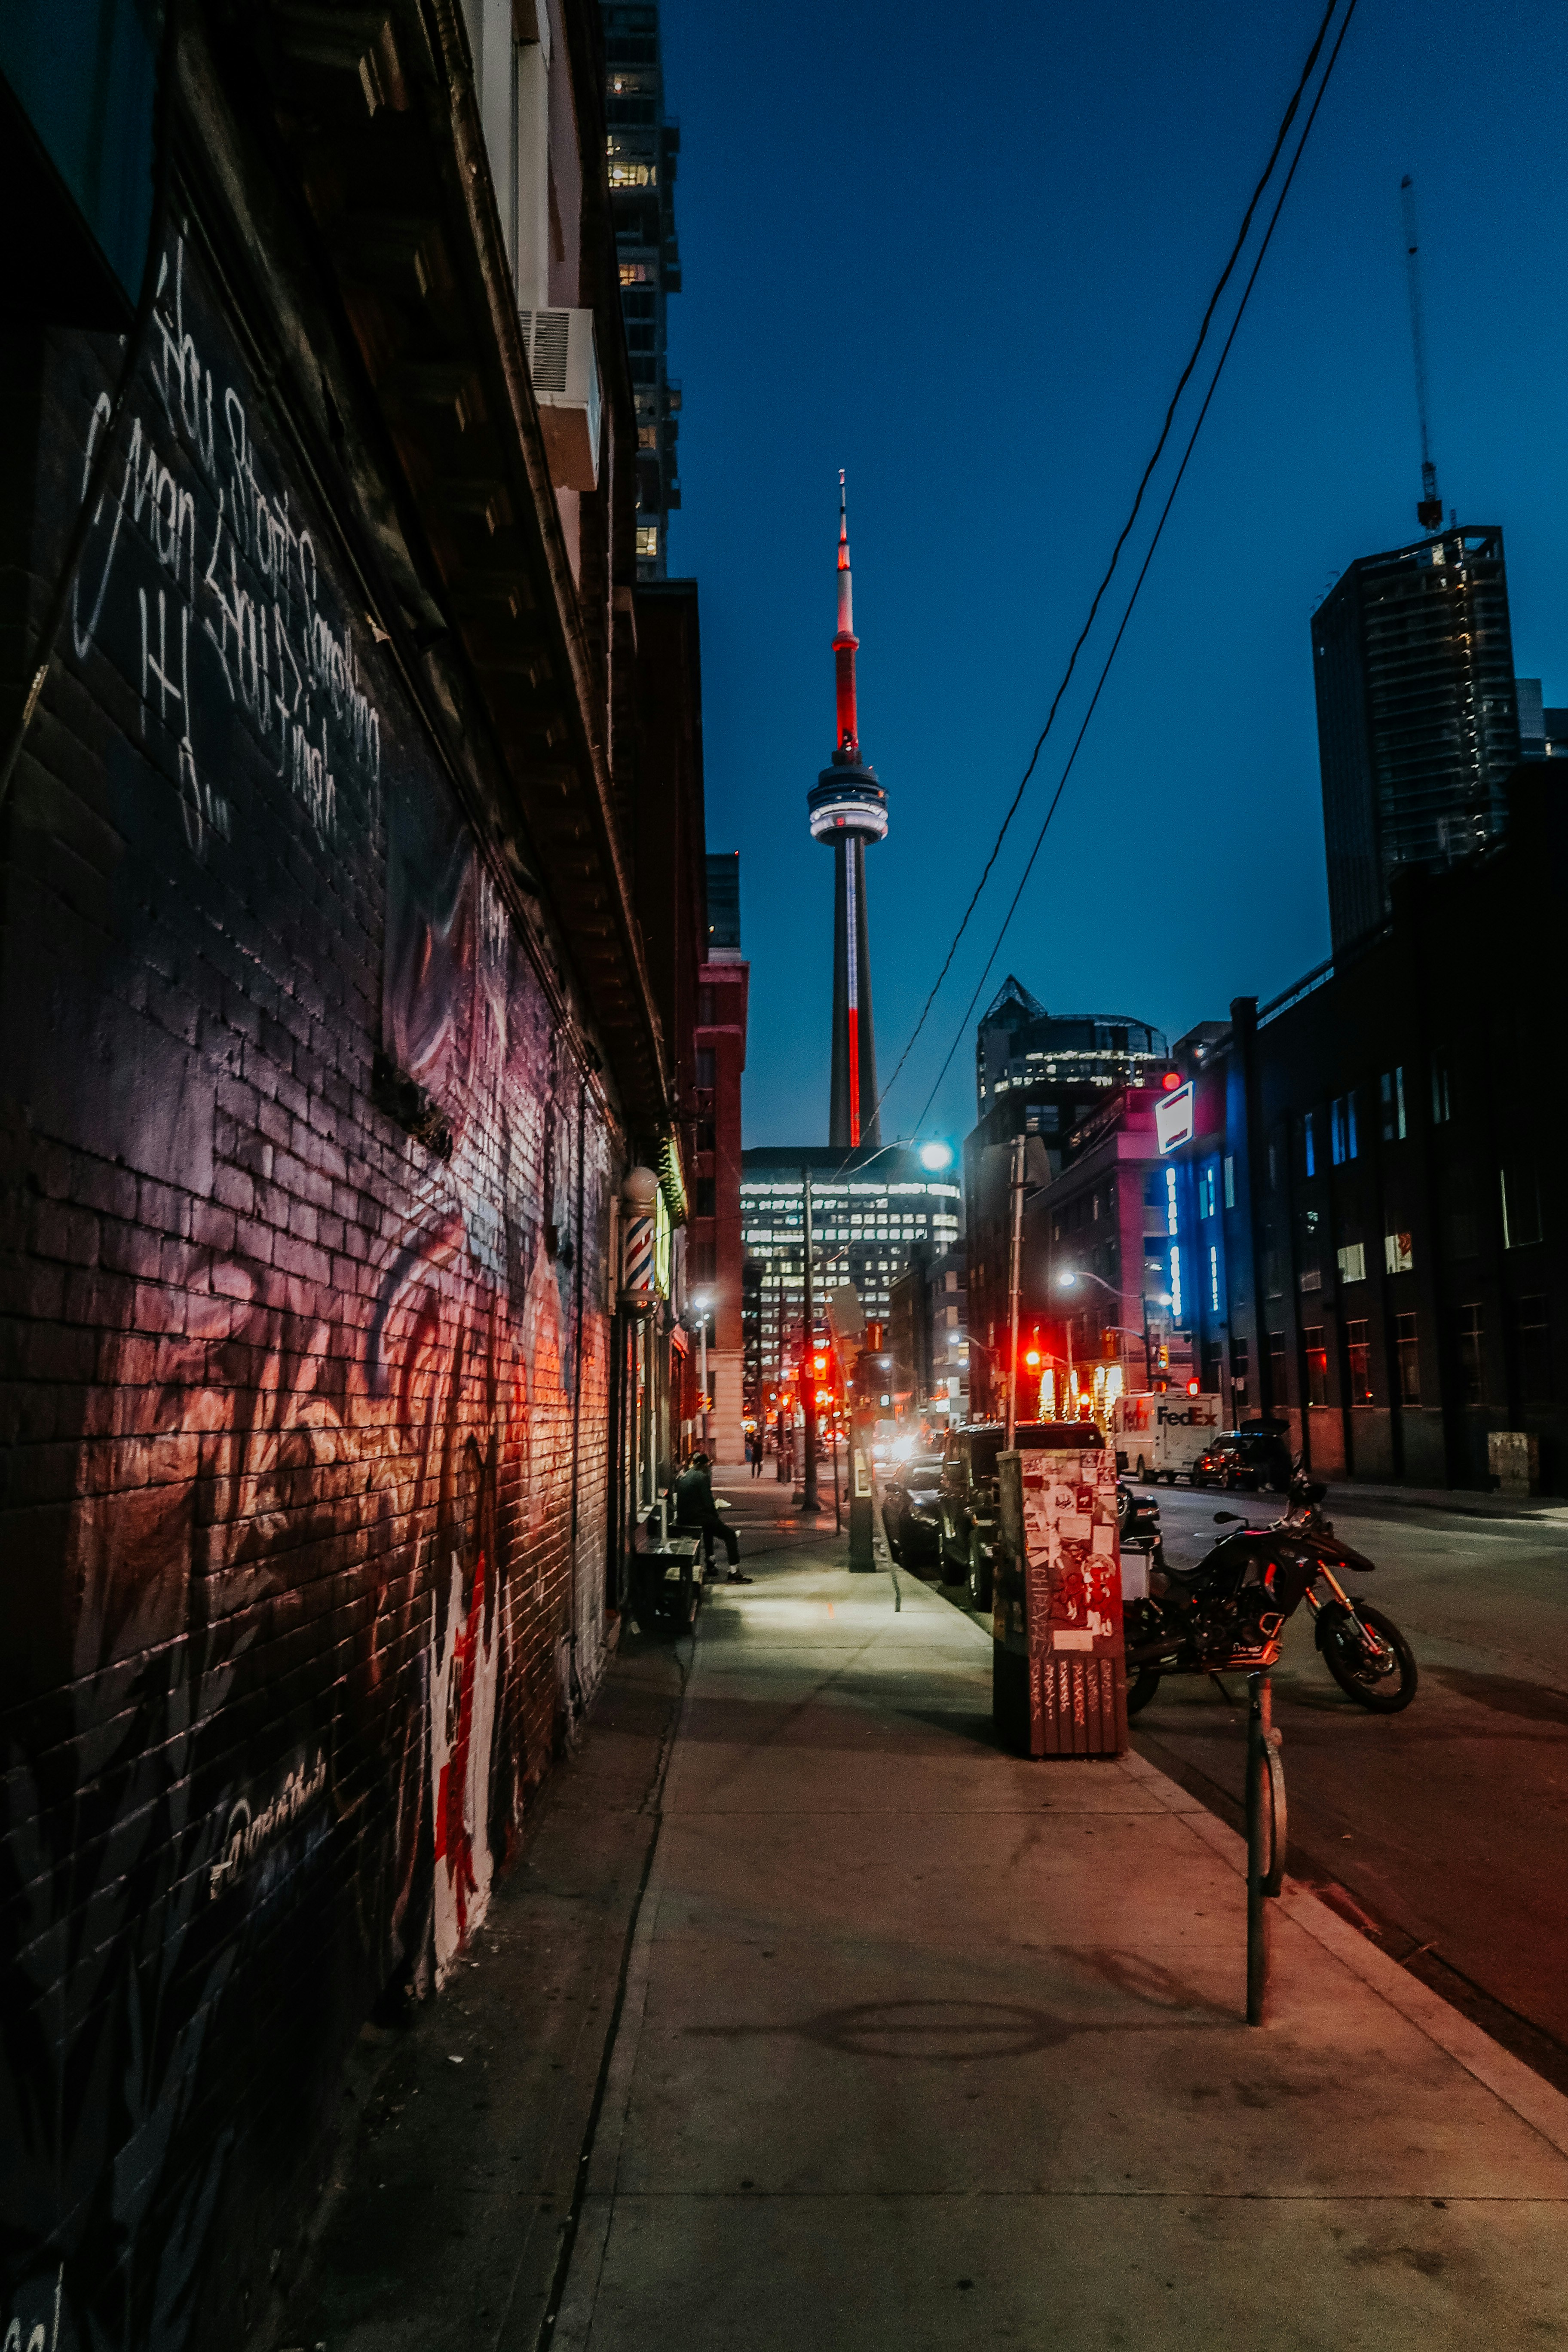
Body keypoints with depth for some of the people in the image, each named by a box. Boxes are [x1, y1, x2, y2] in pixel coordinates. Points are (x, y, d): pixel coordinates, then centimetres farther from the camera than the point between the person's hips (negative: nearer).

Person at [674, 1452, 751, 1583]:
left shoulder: (682, 1477, 14)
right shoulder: (702, 1477, -10)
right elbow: (708, 1503, -14)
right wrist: (716, 1514, 5)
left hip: (682, 1519, 9)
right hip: (697, 1518, -9)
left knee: (709, 1527, 40)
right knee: (731, 1535, -1)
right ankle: (734, 1574, -7)